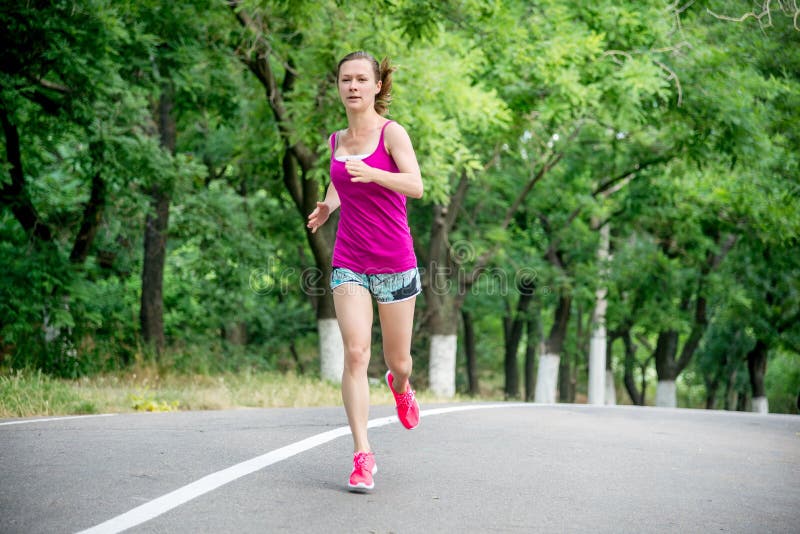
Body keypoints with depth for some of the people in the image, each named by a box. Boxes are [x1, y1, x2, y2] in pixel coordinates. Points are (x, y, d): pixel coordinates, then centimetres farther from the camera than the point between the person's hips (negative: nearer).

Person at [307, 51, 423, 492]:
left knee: (397, 360, 10)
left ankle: (400, 386, 48)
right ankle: (362, 455, -12)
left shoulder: (392, 133, -6)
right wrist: (328, 205, 10)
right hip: (349, 264, 2)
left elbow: (416, 186, -20)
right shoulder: (336, 141, 8)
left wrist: (371, 174, -35)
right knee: (355, 353, -14)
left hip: (395, 264, -2)